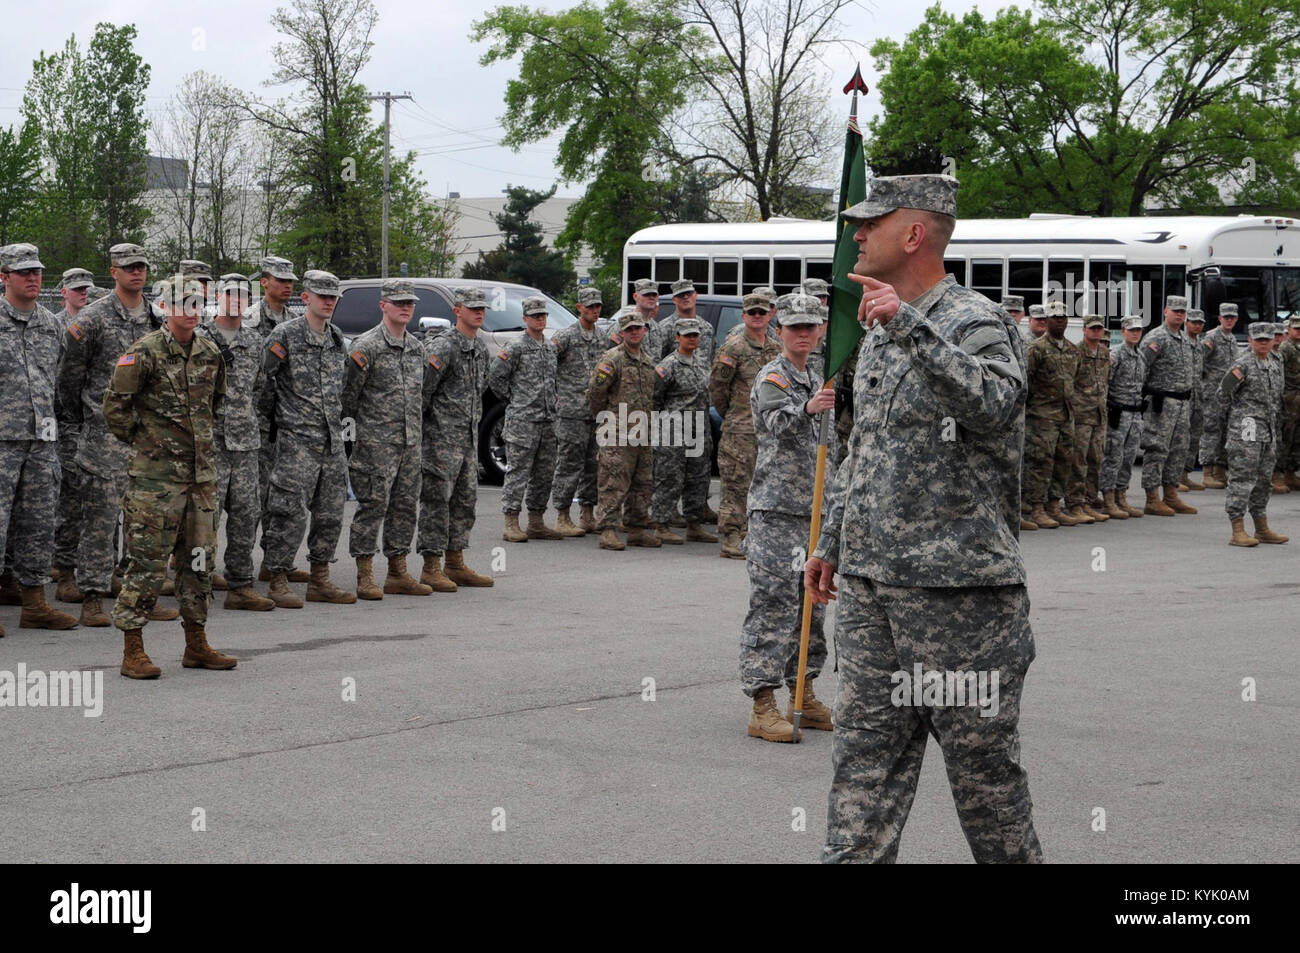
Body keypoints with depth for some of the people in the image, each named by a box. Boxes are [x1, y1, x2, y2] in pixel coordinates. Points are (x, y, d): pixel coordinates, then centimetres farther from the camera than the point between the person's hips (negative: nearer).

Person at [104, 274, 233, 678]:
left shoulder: (209, 352, 10)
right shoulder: (145, 352, -11)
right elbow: (115, 405, -11)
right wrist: (140, 440, -3)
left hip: (201, 473, 7)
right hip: (156, 474, -7)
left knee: (199, 559, 11)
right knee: (147, 561, -6)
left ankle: (196, 644, 21)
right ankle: (133, 651, -1)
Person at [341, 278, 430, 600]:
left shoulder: (416, 347, 14)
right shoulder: (367, 346, -8)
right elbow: (347, 392, -7)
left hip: (411, 441, 7)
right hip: (376, 442, -7)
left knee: (406, 506, 8)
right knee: (373, 505, -6)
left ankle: (397, 573, 15)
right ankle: (365, 576, -2)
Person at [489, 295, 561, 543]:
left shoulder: (550, 346, 15)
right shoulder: (516, 347, -7)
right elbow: (494, 376, -10)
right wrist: (513, 398, -4)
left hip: (547, 420, 7)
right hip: (522, 420, -7)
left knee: (544, 473, 9)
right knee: (518, 471, -7)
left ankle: (536, 523, 16)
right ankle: (511, 525, -6)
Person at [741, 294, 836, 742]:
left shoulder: (819, 378, 19)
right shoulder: (772, 378, -6)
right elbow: (779, 423, -26)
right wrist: (807, 408, -47)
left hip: (815, 508, 8)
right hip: (775, 508, -8)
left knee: (812, 603, 12)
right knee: (773, 604, -11)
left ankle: (804, 696, 21)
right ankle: (762, 707, -12)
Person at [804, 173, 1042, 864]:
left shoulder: (972, 321, -10)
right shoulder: (880, 329, 17)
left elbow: (994, 405, -31)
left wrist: (911, 326, -32)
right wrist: (832, 541, 24)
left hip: (957, 580, -8)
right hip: (869, 581, 8)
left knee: (979, 750, 3)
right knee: (865, 745, 6)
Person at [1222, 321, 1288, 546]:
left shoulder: (1275, 367, 16)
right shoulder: (1243, 365, -9)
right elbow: (1223, 392, -7)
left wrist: (1277, 428, 19)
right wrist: (1232, 418, -1)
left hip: (1268, 432, 8)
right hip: (1245, 432, -8)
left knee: (1264, 481, 13)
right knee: (1242, 478, -9)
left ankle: (1262, 529, 21)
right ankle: (1238, 532, -10)